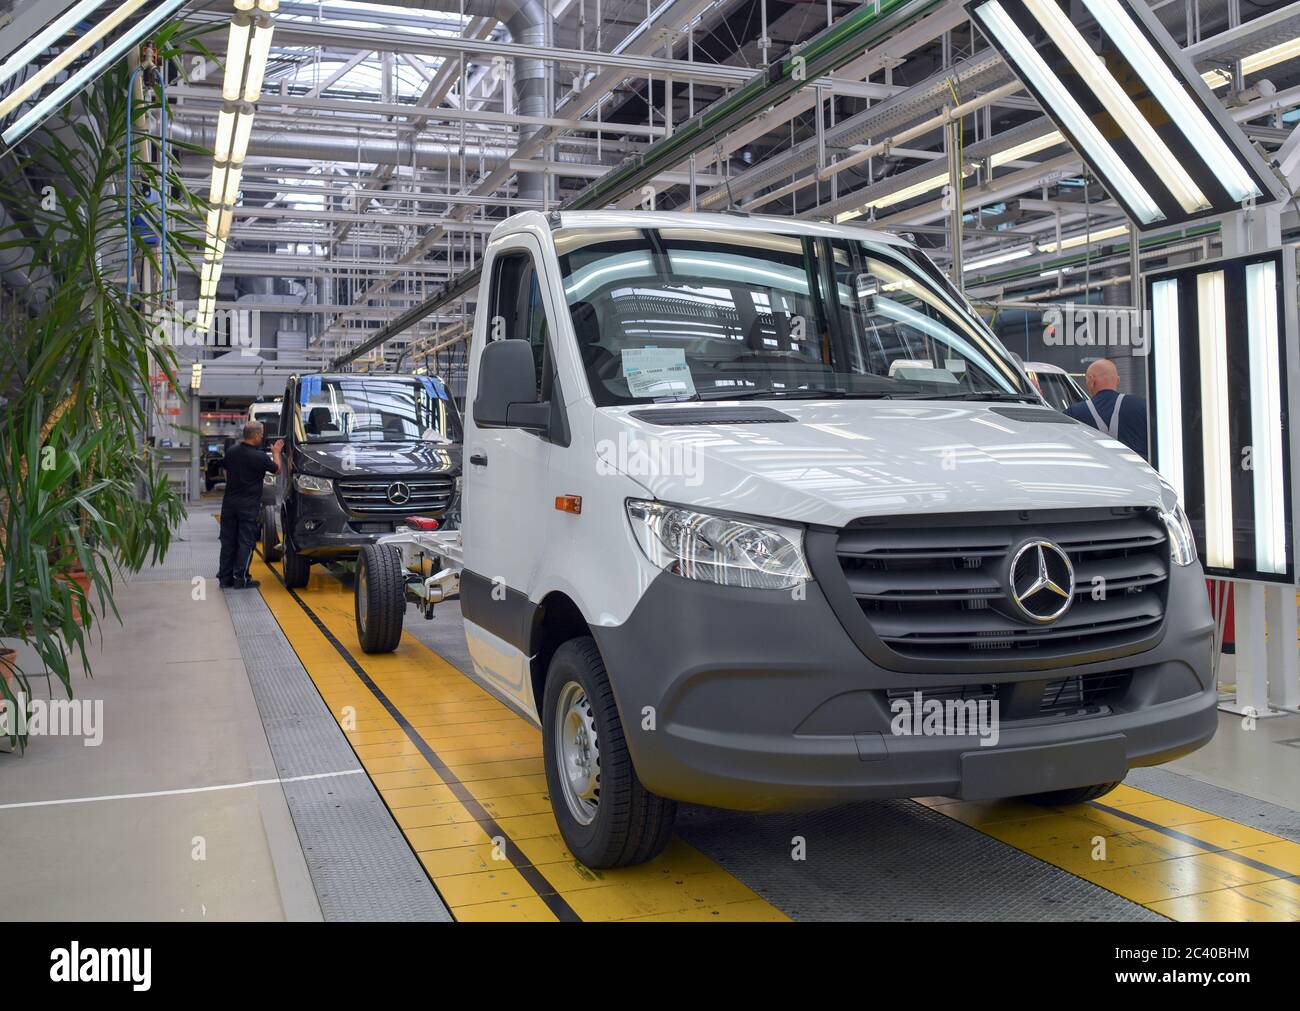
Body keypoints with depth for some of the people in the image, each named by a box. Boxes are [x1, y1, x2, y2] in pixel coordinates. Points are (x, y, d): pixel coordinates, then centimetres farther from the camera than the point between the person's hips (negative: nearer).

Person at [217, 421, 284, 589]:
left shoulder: (232, 451, 2)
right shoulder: (259, 457, -15)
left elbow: (226, 474, 13)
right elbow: (277, 470, 2)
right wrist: (276, 453, 18)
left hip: (229, 502, 6)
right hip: (248, 505, -5)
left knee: (228, 541, 11)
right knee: (245, 542, 2)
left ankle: (225, 578, 15)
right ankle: (241, 579, 3)